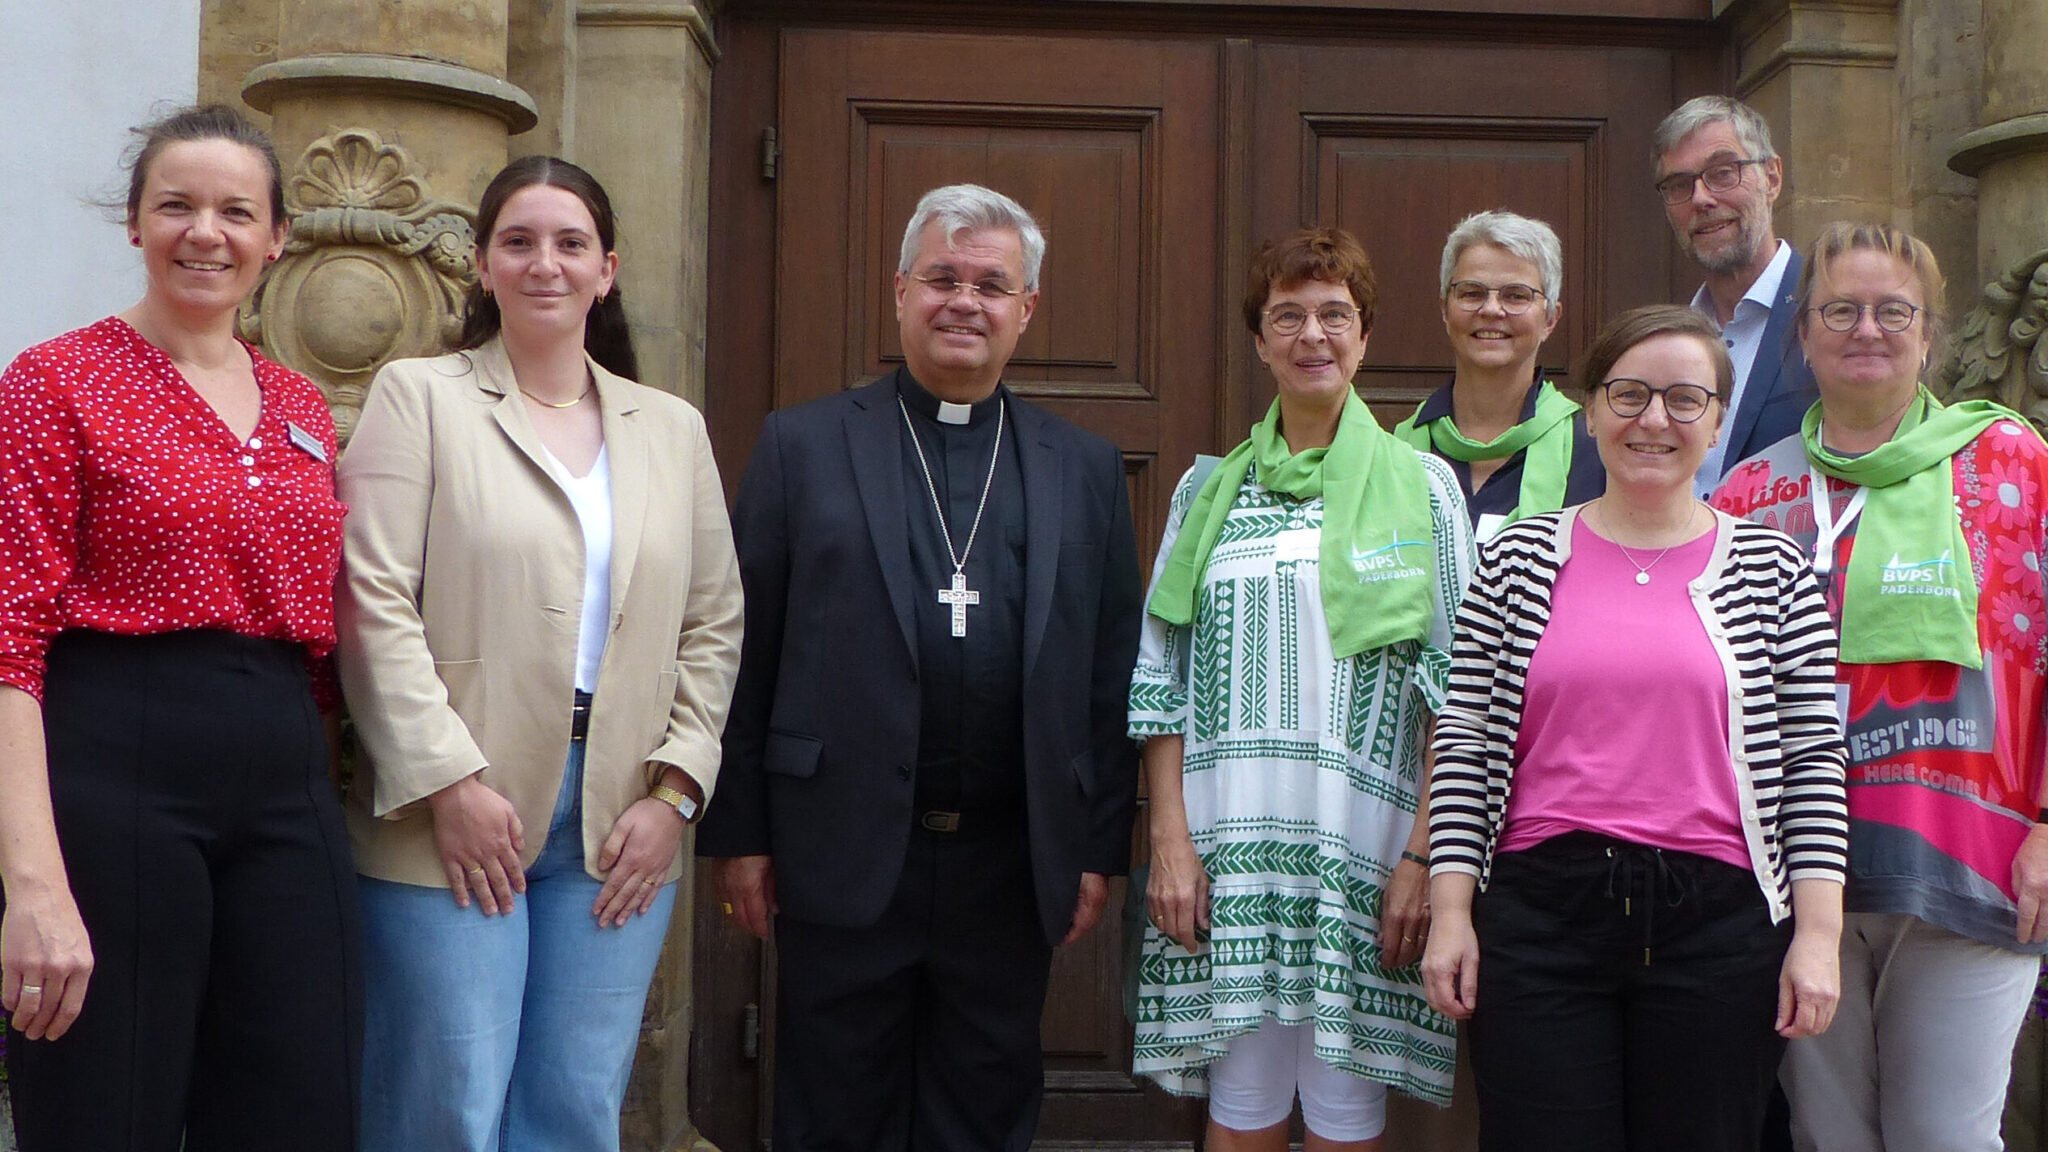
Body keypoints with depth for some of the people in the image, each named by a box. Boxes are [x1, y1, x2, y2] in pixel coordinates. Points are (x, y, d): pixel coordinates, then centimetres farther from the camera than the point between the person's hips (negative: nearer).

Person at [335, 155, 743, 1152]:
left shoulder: (674, 430, 15)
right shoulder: (417, 397, 3)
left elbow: (712, 628, 13)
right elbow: (375, 604, -5)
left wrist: (674, 791, 1)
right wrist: (449, 784, -12)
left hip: (620, 829, 3)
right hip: (458, 816, -3)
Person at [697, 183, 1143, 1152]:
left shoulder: (1085, 470, 9)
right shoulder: (803, 446, 3)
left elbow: (1112, 671, 8)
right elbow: (744, 655, 1)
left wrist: (1100, 848, 4)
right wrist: (740, 835, -3)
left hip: (1012, 874, 2)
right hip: (841, 862, -2)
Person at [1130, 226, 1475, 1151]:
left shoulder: (1422, 484, 6)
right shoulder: (1208, 491, 11)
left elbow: (1458, 689, 0)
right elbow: (1160, 683, 8)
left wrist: (1423, 855, -7)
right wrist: (1169, 840, -2)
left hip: (1365, 847, -1)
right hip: (1229, 840, 1)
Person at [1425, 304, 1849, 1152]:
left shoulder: (1774, 572, 7)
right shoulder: (1518, 560, 7)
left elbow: (1815, 761, 4)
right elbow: (1462, 745, 5)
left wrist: (1817, 932, -2)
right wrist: (1451, 913, 0)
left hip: (1717, 921, 0)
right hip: (1542, 915, 0)